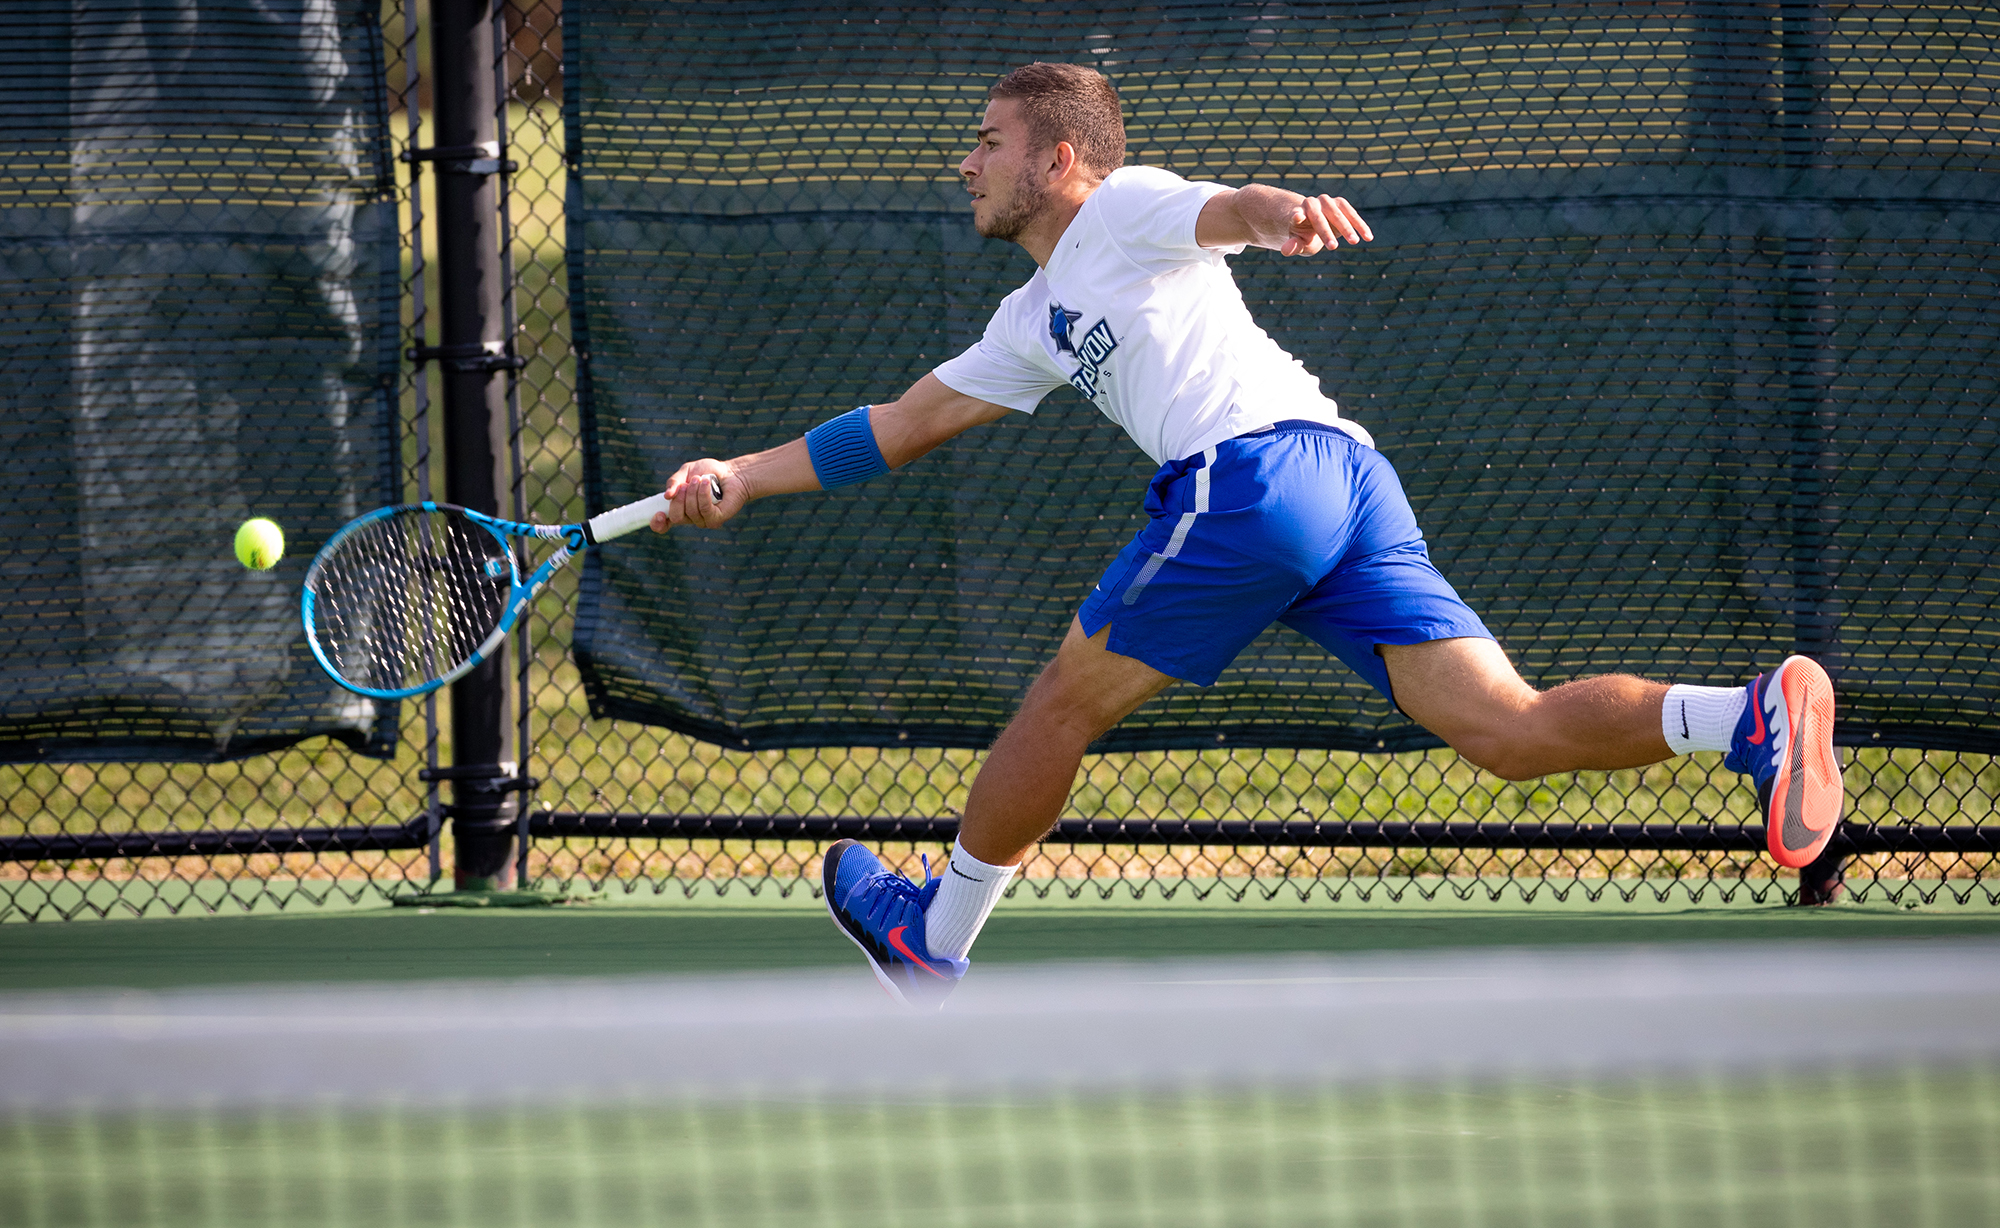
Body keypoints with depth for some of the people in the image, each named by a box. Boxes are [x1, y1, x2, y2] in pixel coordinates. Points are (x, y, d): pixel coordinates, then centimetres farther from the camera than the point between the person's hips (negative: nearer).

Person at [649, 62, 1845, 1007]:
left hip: (1260, 463, -9)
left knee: (1064, 707, 7)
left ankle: (936, 937, 20)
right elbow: (903, 426, 38)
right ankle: (1756, 718, -26)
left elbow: (1220, 210, -12)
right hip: (1356, 486, 9)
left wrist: (1274, 211, -36)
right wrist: (740, 478, 32)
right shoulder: (1035, 321, 36)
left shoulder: (1127, 207, 10)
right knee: (1510, 730, -8)